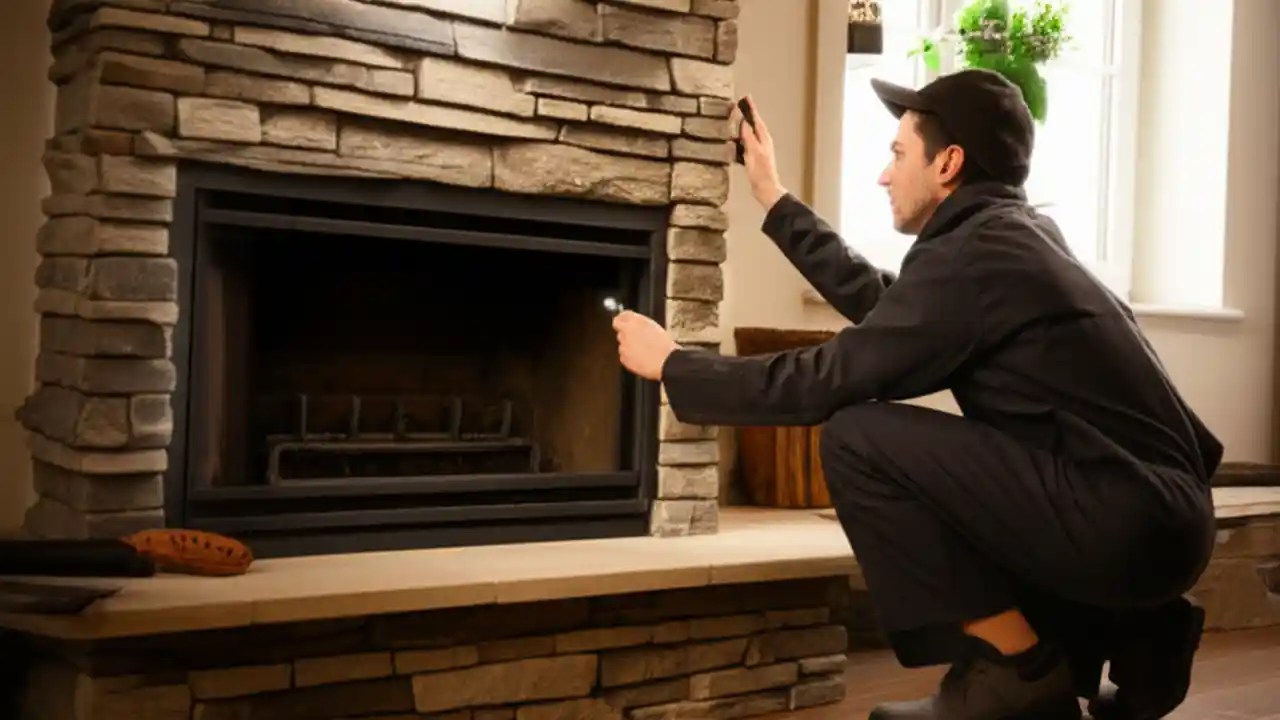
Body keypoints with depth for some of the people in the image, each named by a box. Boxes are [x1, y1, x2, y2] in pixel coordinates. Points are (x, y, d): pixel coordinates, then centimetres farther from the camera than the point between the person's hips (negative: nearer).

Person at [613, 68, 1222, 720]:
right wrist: (774, 200, 32)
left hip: (1126, 523, -10)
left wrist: (672, 363, 2)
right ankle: (1131, 633, 16)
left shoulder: (970, 255, -13)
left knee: (858, 437, -13)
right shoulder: (1011, 233, 15)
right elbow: (882, 303, 25)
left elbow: (825, 383, -11)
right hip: (1157, 516, 10)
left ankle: (1015, 666, -3)